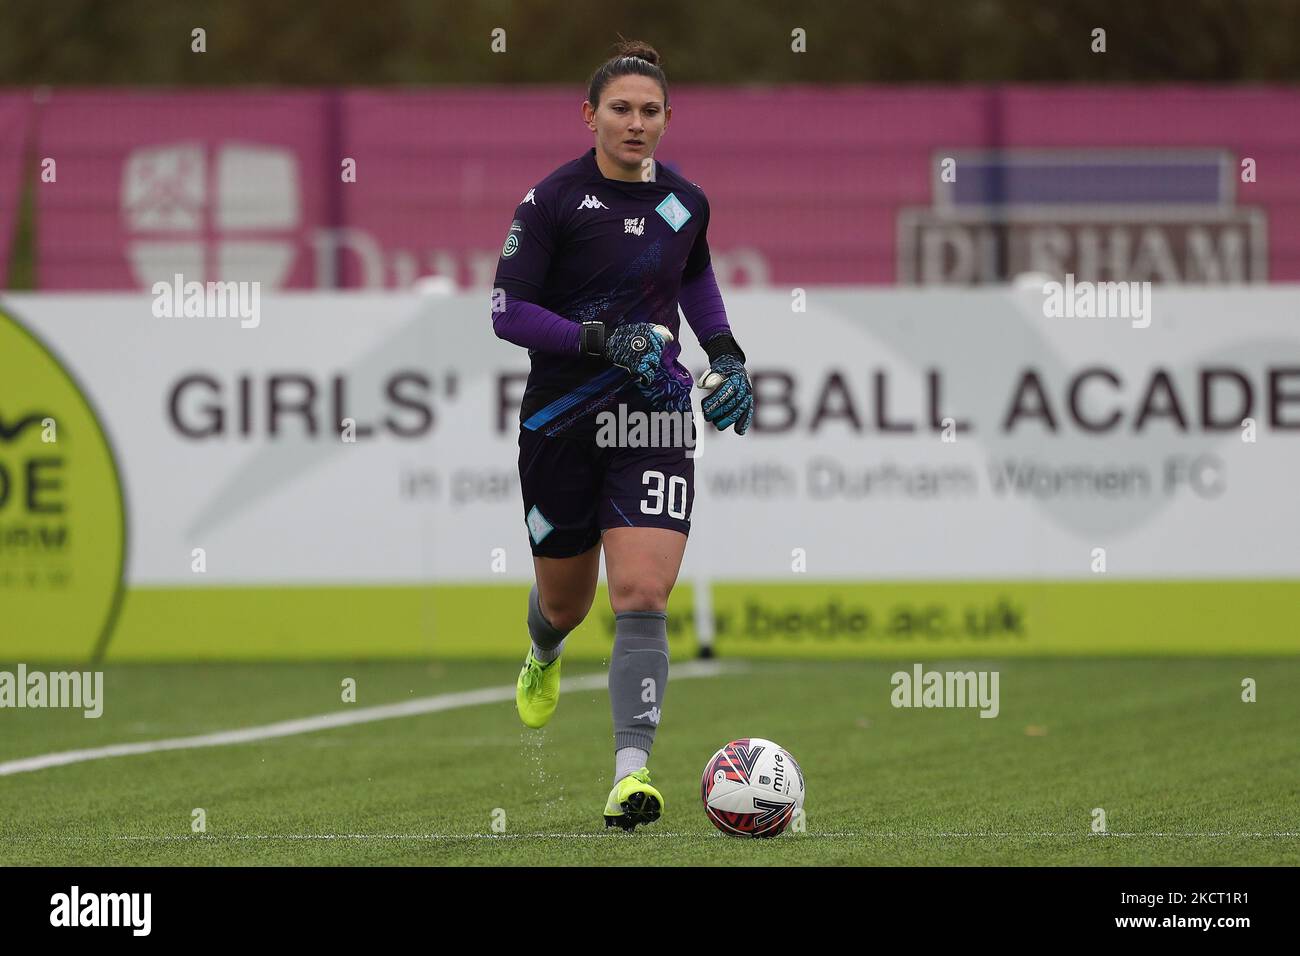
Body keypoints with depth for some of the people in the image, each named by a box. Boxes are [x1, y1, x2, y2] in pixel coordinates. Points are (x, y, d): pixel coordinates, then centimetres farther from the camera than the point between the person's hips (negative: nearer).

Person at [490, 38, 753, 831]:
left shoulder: (684, 202, 4)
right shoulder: (554, 200, -9)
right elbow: (507, 311, -12)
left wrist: (728, 355, 14)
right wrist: (605, 340, -22)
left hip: (655, 420, 1)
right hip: (562, 421, -1)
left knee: (642, 599, -16)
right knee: (565, 600, 16)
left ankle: (632, 774, -22)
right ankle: (544, 657, 55)